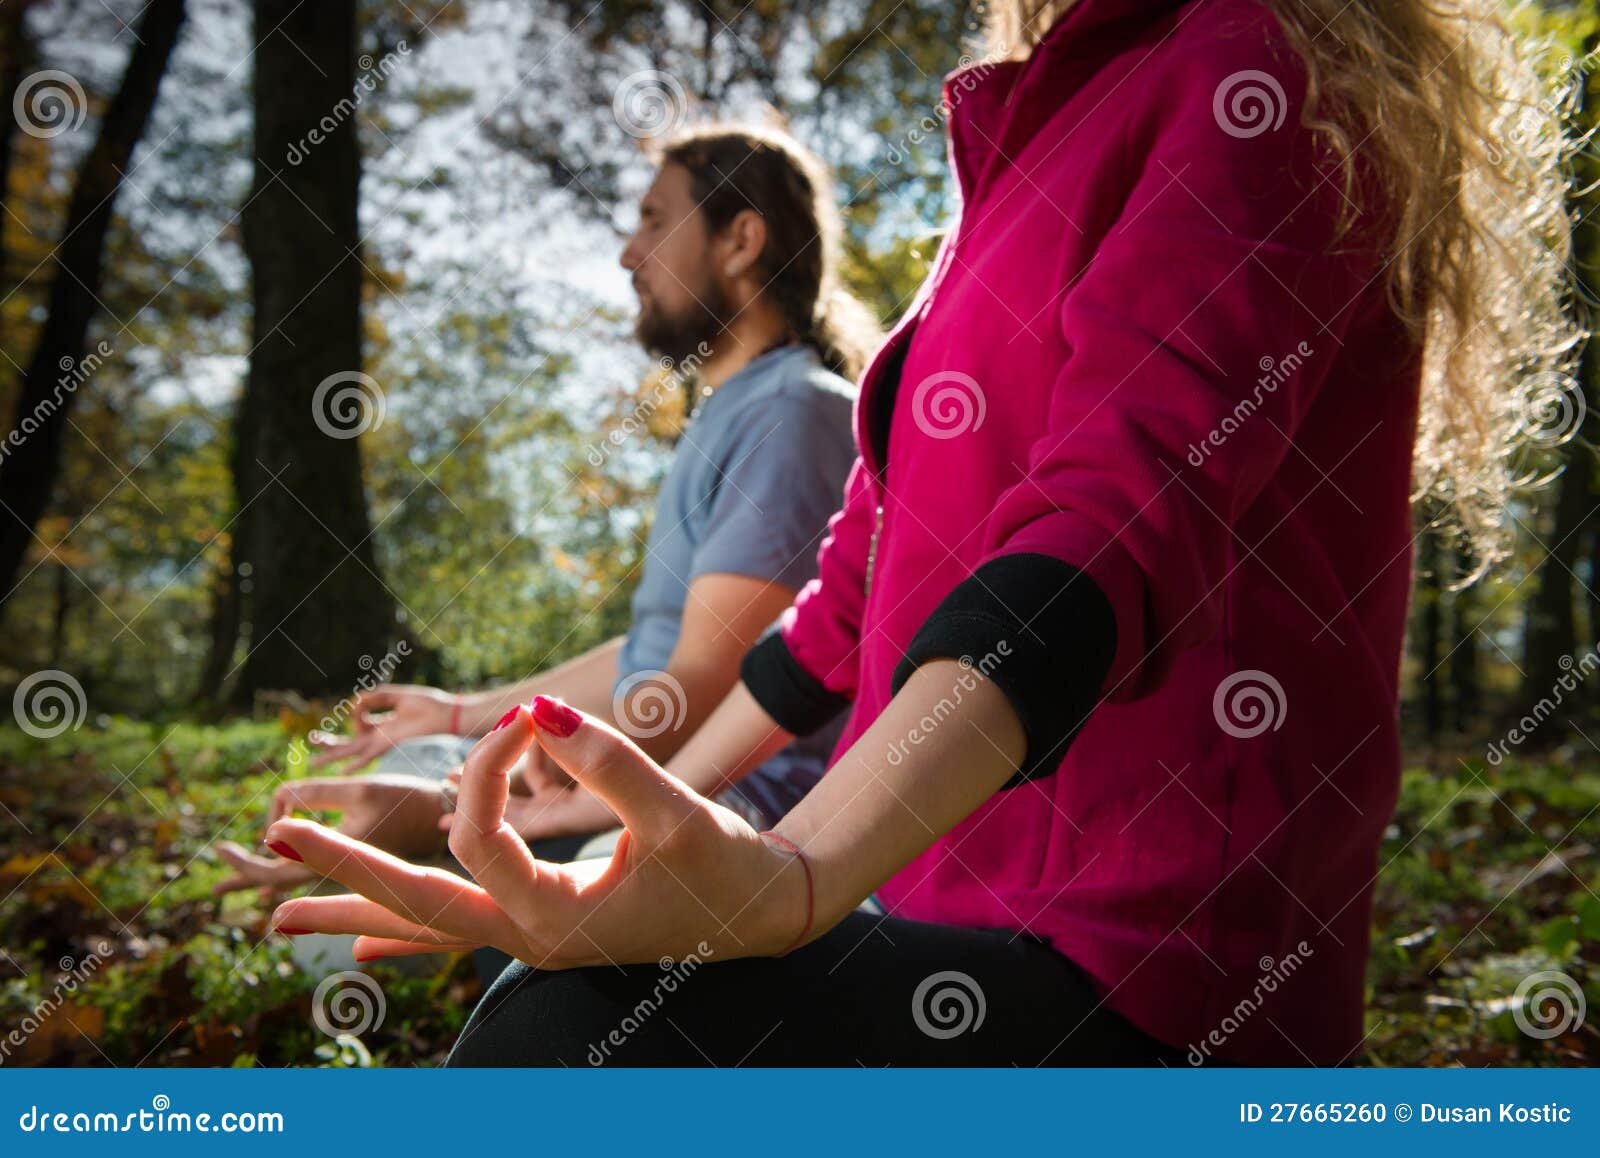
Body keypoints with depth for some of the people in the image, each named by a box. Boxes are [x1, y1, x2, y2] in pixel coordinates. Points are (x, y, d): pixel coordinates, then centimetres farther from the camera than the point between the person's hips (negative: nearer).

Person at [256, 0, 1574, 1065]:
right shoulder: (1035, 148, 22)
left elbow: (1125, 504, -29)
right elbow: (871, 571, 25)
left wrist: (799, 873, -43)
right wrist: (663, 806, 28)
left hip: (1143, 972, -10)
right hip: (960, 908, 10)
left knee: (569, 1033, -28)